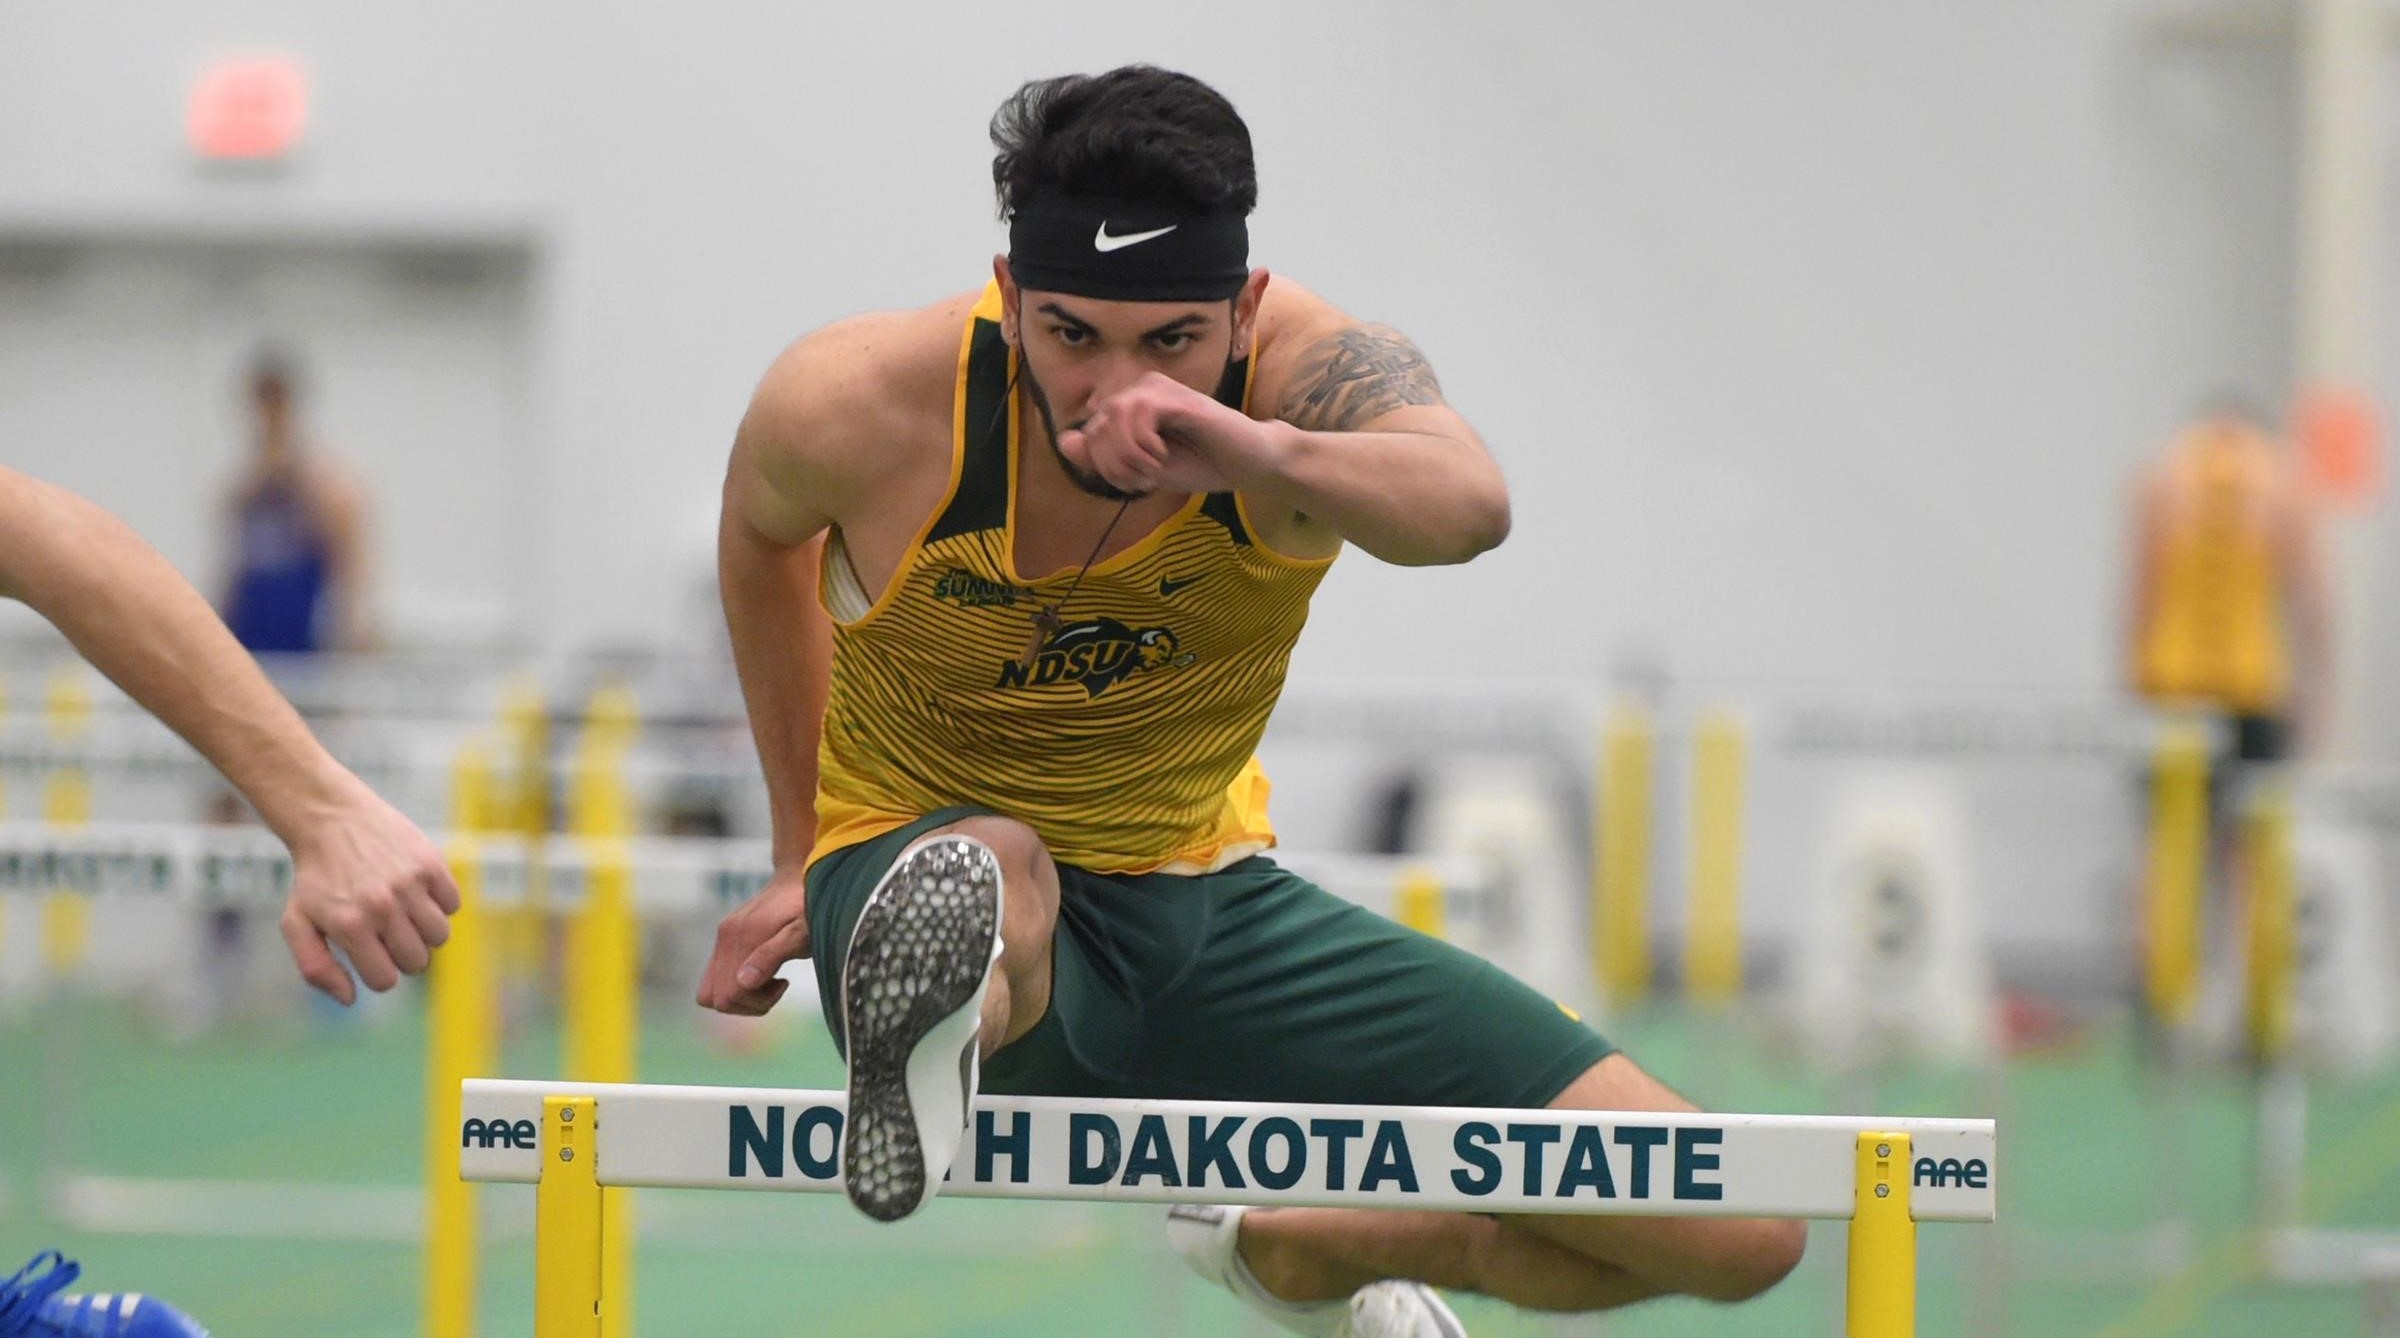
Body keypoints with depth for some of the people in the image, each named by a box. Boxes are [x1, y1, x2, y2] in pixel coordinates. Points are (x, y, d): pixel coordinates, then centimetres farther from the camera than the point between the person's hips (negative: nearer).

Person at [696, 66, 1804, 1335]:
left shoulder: (1308, 368, -24)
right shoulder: (855, 406, -22)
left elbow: (1469, 505, -49)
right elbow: (761, 533, 5)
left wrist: (1260, 452, -69)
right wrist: (804, 850, 12)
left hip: (1207, 900, 3)